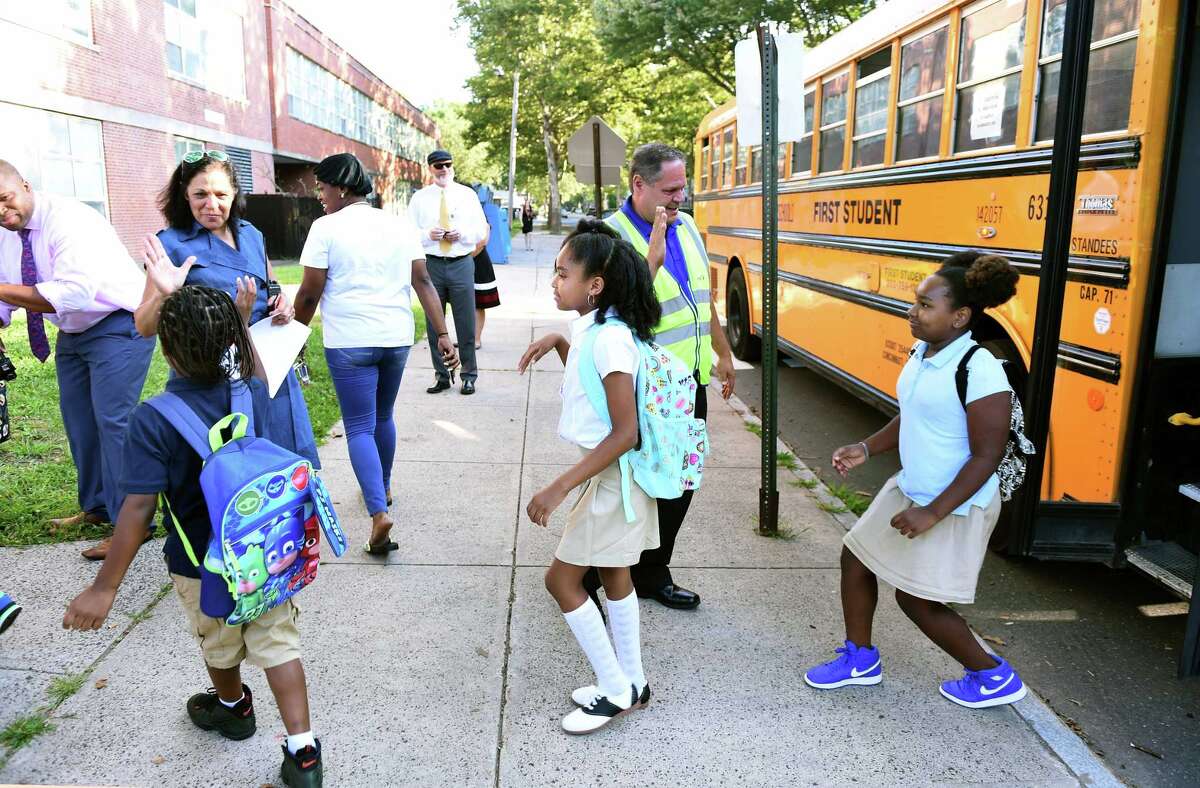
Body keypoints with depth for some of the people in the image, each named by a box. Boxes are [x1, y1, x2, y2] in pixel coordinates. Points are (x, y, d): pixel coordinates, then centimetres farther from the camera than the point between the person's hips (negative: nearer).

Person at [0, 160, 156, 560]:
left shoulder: (68, 219, -23)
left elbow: (75, 294, -34)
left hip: (118, 325, -9)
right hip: (72, 332, 9)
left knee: (112, 420, -13)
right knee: (78, 421, 15)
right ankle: (96, 507, 31)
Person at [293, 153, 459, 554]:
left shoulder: (326, 228, -7)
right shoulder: (401, 225, 6)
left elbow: (310, 294, -7)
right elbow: (423, 282, 3)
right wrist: (443, 333, 3)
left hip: (349, 342, -5)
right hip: (397, 338, 5)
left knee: (360, 428, 0)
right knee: (383, 416, 23)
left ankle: (379, 513, -14)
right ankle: (383, 488, 39)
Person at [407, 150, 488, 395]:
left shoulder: (468, 195, 6)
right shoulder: (419, 198, 7)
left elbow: (481, 231, 5)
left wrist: (462, 235, -13)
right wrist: (427, 235, -14)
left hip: (461, 264, -1)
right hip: (431, 264, 1)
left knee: (466, 322, 2)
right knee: (434, 323, 6)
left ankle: (469, 375, 14)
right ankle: (441, 375, 18)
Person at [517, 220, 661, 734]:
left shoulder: (609, 337, -24)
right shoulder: (591, 327, 4)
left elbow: (625, 432, -27)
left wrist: (559, 488, -28)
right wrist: (558, 343, 7)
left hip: (613, 476, -10)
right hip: (612, 473, 10)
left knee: (562, 578, 0)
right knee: (613, 575, 19)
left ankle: (617, 692, 14)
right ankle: (630, 682, 34)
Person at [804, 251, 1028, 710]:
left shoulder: (979, 369, -25)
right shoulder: (920, 353, 1)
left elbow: (987, 457, -24)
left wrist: (933, 513, -24)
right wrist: (866, 449, 4)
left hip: (956, 506, -9)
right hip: (910, 488, 9)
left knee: (916, 598, 2)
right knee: (855, 555, 12)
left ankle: (995, 676, 24)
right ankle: (861, 659, 32)